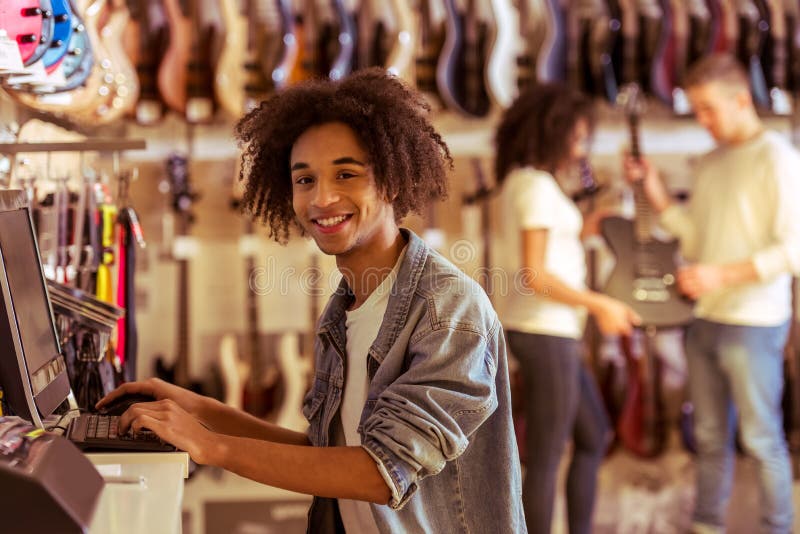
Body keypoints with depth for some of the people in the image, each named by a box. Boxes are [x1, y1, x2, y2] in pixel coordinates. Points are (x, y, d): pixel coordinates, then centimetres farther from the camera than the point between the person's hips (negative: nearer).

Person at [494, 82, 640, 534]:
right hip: (547, 335, -10)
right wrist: (601, 305, -16)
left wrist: (579, 232, 13)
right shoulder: (538, 186, -16)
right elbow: (534, 275, -22)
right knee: (547, 459, 0)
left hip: (543, 331, 10)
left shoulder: (520, 181, 14)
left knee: (595, 438, 20)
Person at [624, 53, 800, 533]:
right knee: (710, 436, 14)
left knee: (761, 439, 2)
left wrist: (722, 275, -22)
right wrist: (655, 190, 4)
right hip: (704, 319, 7)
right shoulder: (710, 164, 13)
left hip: (753, 325, -7)